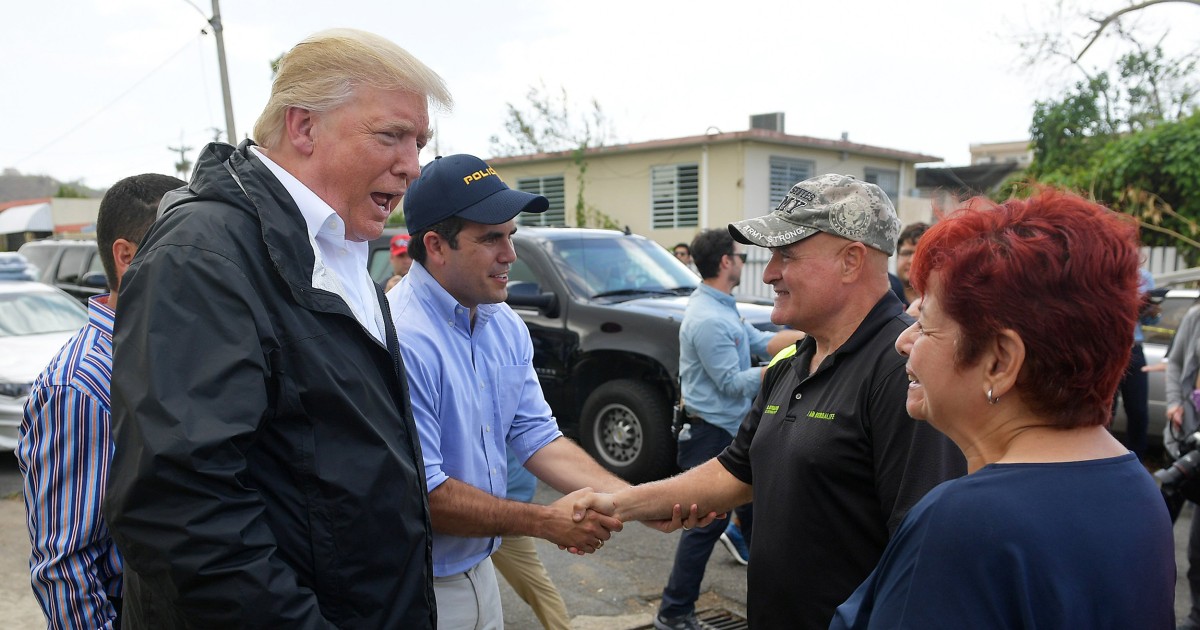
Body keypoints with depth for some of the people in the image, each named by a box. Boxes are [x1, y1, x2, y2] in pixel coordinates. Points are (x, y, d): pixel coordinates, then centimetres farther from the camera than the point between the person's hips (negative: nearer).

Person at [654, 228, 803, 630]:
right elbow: (733, 384, -21)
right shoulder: (708, 319, -23)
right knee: (707, 523, -1)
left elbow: (760, 342, 11)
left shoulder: (724, 308, 10)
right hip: (711, 433, -10)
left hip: (731, 429, 10)